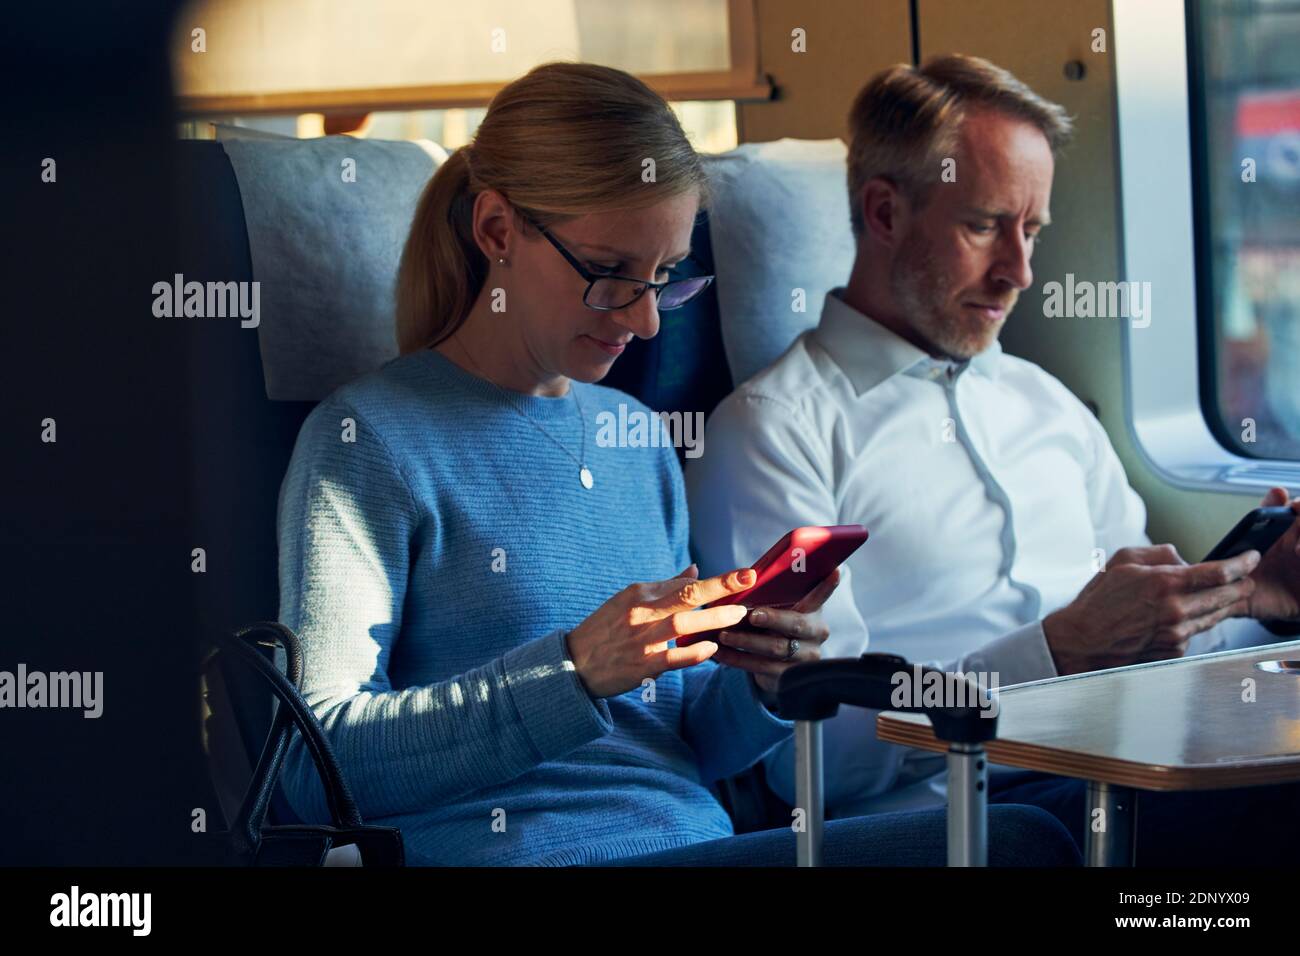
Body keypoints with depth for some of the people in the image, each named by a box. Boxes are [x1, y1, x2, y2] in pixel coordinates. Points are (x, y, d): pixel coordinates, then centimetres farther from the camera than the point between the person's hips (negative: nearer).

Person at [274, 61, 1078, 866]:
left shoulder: (640, 441, 19)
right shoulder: (370, 438, -2)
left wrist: (763, 686, 1)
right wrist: (575, 671, -18)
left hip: (699, 840, 8)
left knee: (1026, 837, -19)